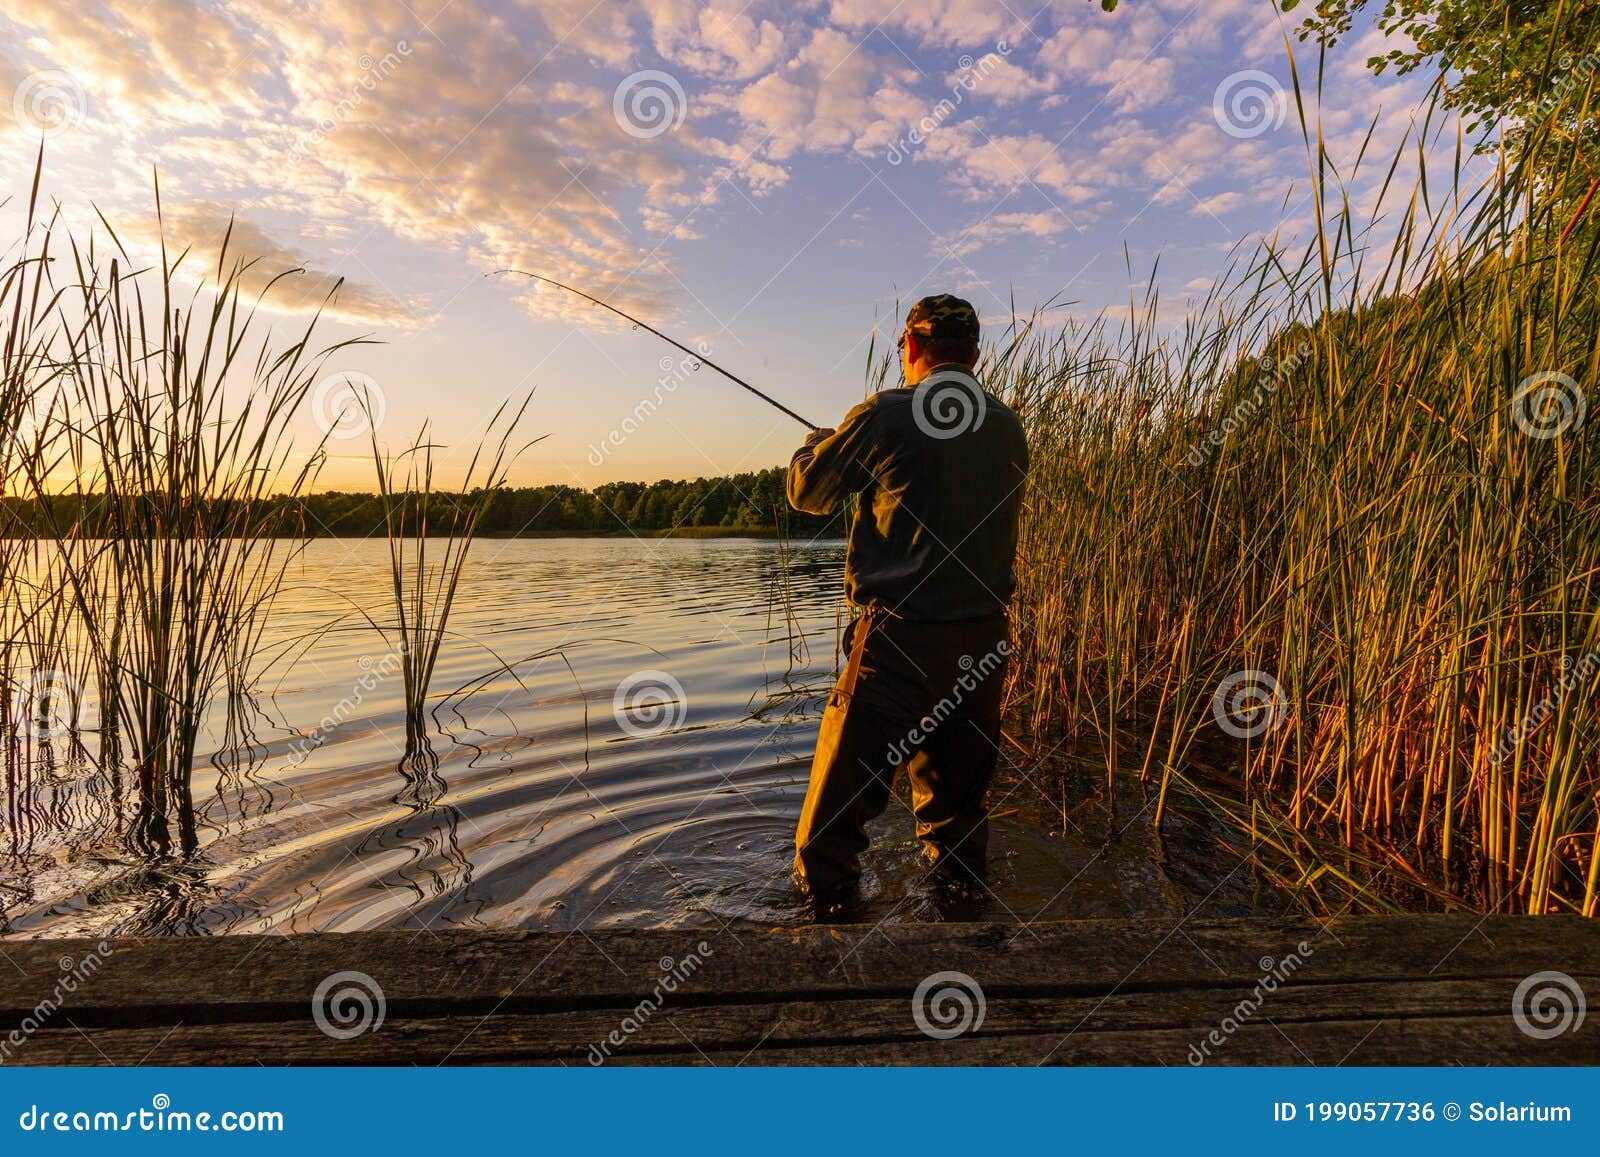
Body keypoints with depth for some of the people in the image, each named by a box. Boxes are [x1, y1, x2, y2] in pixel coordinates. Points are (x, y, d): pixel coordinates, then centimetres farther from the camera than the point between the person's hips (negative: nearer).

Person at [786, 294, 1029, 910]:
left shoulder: (885, 415, -9)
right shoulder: (1008, 426, 7)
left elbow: (807, 491, 2)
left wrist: (816, 444, 24)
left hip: (901, 634, -6)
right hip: (984, 641, 6)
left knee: (844, 787, 5)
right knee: (957, 784, 20)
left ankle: (821, 893, 14)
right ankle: (960, 888, 33)